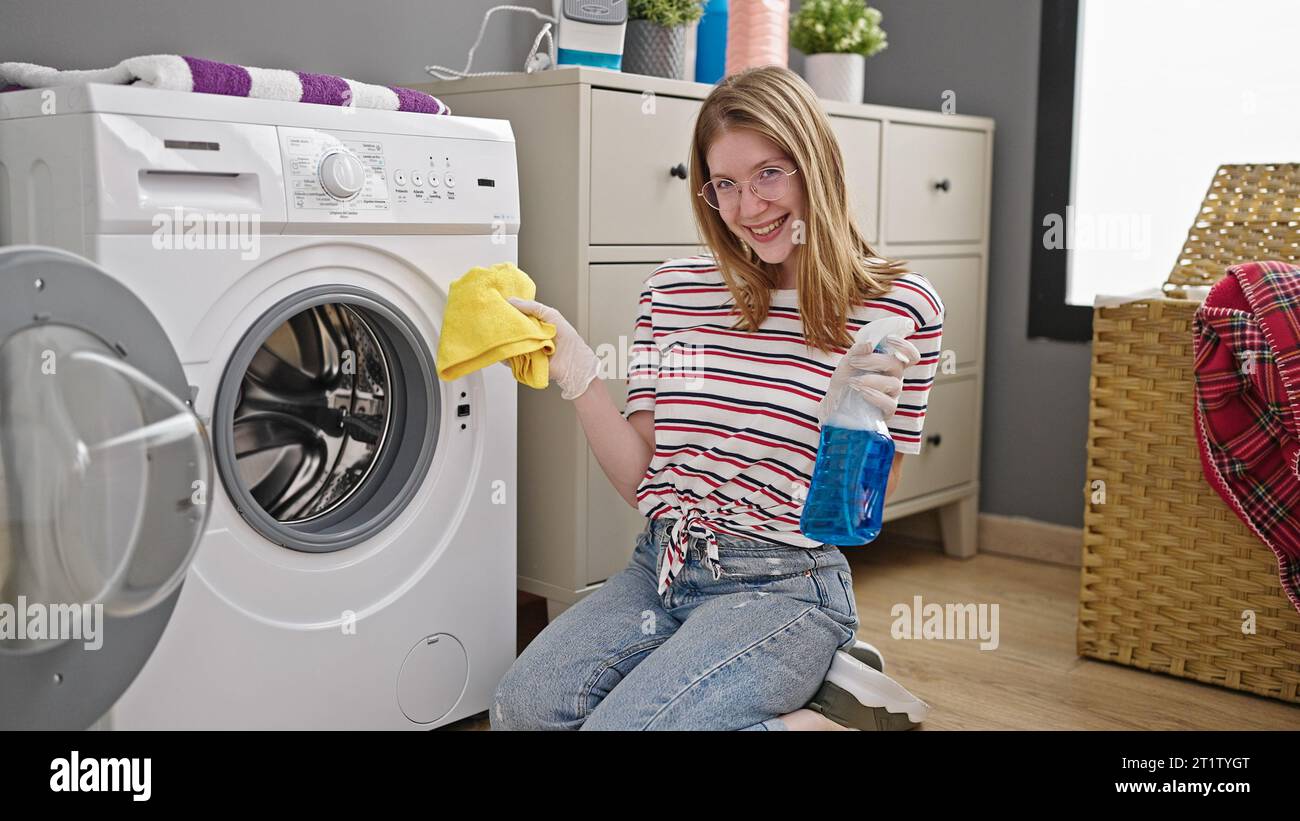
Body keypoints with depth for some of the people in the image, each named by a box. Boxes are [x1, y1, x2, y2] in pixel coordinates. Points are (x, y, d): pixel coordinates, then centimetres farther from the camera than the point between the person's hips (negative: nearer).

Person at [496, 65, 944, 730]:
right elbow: (641, 480, 5)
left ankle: (808, 723, -1)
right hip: (661, 569, 5)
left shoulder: (898, 307, -4)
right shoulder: (674, 292, 6)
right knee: (521, 709, -17)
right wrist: (575, 370, -7)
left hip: (786, 588, -4)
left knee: (619, 725, -25)